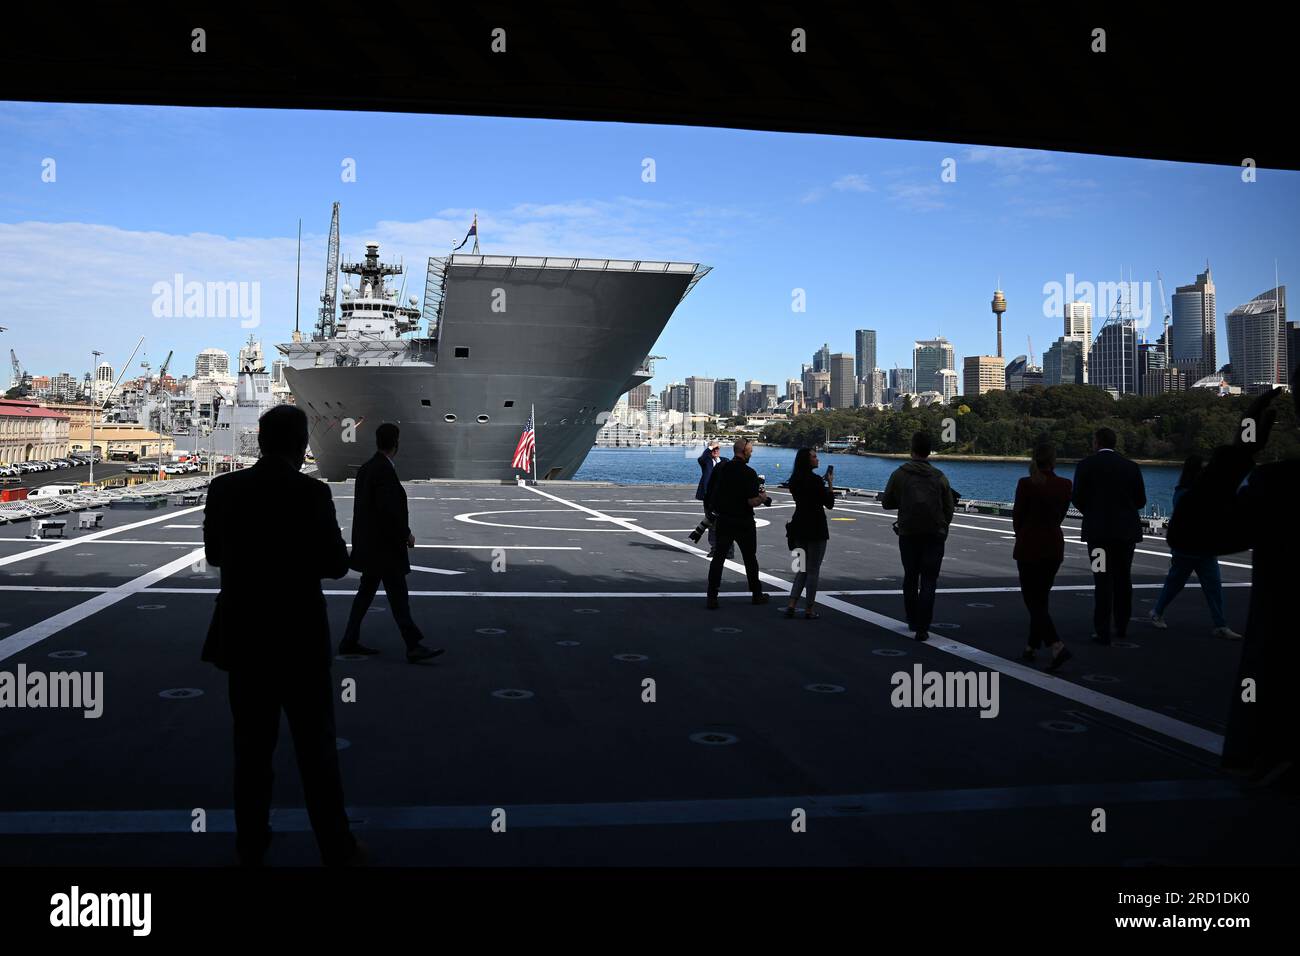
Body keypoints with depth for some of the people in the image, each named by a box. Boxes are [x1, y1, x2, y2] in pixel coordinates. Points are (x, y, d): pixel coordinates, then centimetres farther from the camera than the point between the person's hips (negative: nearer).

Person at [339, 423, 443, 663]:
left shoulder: (365, 468, 11)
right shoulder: (384, 471, -18)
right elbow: (389, 509, -25)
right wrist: (406, 534, -13)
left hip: (369, 544, 10)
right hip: (384, 546, -10)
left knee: (366, 592, 16)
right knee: (398, 595, -8)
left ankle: (350, 641, 21)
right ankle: (413, 646, -6)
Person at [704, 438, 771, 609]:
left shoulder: (719, 469, 1)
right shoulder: (749, 473, -15)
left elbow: (710, 494, 7)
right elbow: (752, 502, -18)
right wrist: (763, 498, 1)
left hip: (723, 520, 3)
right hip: (744, 522, -3)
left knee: (718, 557, 3)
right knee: (750, 558, 12)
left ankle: (712, 597, -4)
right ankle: (757, 594, 25)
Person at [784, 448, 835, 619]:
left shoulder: (795, 479, 6)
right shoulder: (815, 479, -17)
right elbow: (829, 503, -11)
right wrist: (830, 484, 0)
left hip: (799, 528, 7)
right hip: (815, 529, -7)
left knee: (803, 568, 16)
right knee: (813, 571, 2)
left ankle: (791, 605, 7)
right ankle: (809, 610, 6)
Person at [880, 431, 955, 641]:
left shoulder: (899, 474, -4)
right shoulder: (939, 477, -1)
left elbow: (886, 503, 3)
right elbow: (949, 508, 5)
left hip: (908, 534, 0)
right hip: (935, 535, 0)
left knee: (910, 578, 16)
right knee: (928, 581, -1)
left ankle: (913, 622, 24)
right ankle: (922, 628, -10)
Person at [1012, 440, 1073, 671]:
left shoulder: (1026, 484, -14)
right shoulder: (1065, 485, -1)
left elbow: (1017, 516, -5)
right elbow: (1060, 515, 7)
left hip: (1029, 546, -5)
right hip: (1054, 546, 5)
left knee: (1033, 600, -2)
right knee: (1041, 598, 16)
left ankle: (1058, 646, -18)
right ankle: (1032, 647, 24)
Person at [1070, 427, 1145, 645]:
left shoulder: (1086, 465, -5)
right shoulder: (1131, 467, 4)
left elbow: (1078, 499, -7)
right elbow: (1140, 500, 4)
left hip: (1099, 529, -3)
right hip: (1127, 529, 3)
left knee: (1103, 580, -1)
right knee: (1123, 578, 16)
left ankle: (1103, 632, -5)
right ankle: (1121, 627, 25)